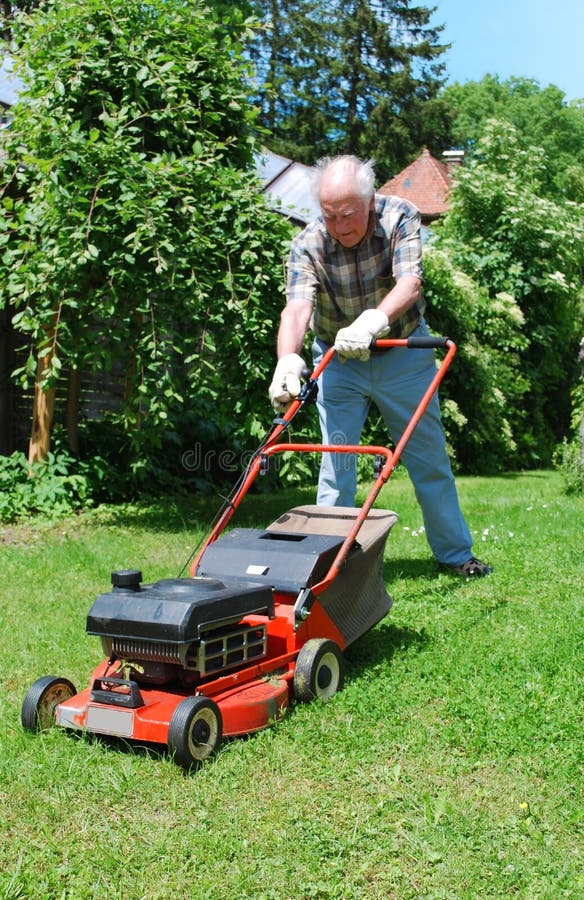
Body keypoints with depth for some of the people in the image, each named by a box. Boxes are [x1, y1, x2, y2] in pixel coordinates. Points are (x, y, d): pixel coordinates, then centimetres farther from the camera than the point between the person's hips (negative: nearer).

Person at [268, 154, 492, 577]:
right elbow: (297, 308, -35)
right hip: (339, 362, 0)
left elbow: (410, 283, -32)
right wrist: (288, 360, -56)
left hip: (404, 354, 1)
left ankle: (456, 553, 24)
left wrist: (372, 321, -52)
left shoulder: (400, 217, -18)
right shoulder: (308, 245, -20)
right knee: (336, 464, -2)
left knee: (430, 458, 9)